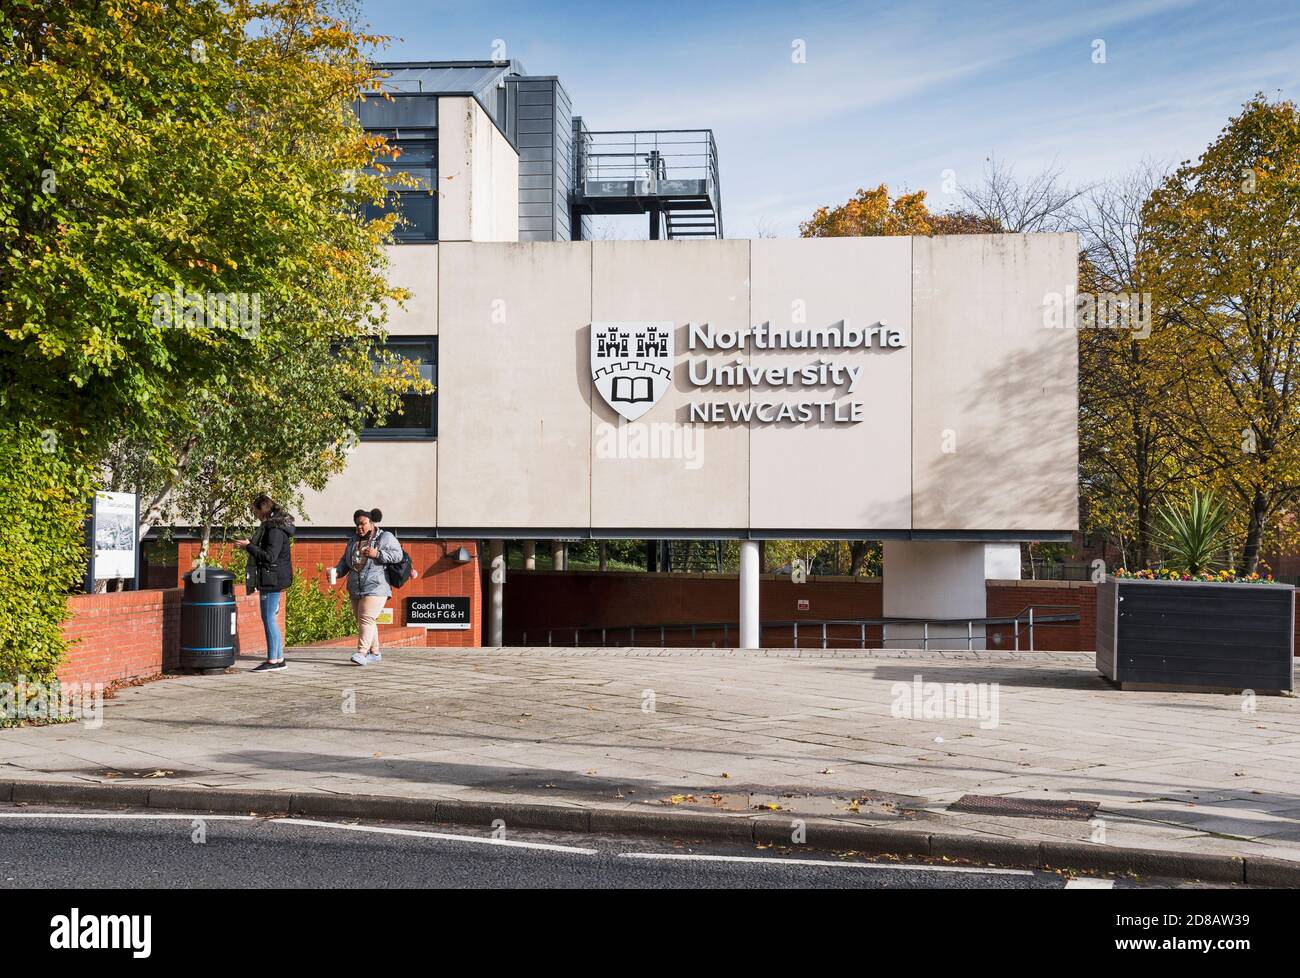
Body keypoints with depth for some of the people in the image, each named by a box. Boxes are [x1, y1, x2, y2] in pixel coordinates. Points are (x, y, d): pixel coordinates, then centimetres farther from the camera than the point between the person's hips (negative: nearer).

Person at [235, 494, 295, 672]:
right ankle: (279, 658, 17)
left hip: (272, 580, -10)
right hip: (270, 579, 10)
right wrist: (249, 547, 15)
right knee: (270, 619, 13)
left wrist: (248, 546, -14)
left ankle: (273, 660, -3)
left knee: (269, 619, -7)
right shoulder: (271, 526, 16)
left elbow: (270, 556, -22)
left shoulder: (275, 529, -16)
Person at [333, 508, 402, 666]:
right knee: (361, 621, 9)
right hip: (356, 590, 7)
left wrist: (377, 554, -19)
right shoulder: (353, 541, 19)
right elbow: (345, 561, 22)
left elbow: (397, 555, -10)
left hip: (376, 588, -7)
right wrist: (337, 571, 2)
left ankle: (362, 652, -21)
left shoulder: (386, 537, -1)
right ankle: (375, 653, 18)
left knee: (366, 619, -17)